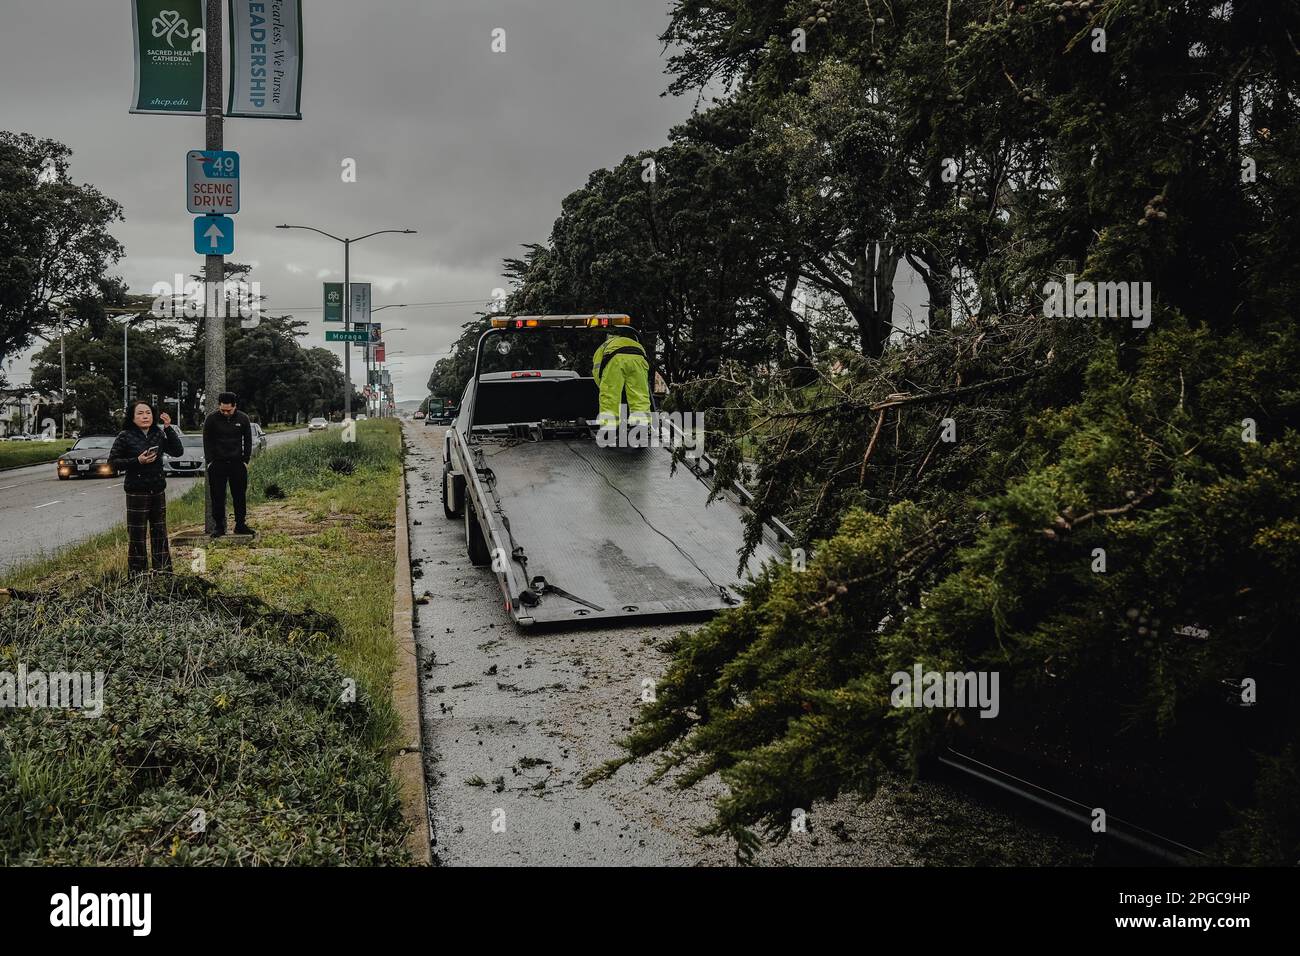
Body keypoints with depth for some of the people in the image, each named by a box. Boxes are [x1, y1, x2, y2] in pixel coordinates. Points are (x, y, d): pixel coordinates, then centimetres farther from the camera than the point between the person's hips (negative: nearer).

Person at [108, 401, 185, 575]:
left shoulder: (158, 434, 6)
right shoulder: (125, 436, -5)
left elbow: (178, 451, -1)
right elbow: (112, 462, -5)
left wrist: (169, 428, -10)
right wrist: (137, 461, -18)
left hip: (158, 490, 4)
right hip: (137, 492, -4)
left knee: (160, 533, 10)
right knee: (137, 535, 0)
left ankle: (164, 571, 17)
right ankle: (137, 573, 7)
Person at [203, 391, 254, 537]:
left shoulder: (243, 419, 1)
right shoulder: (212, 419, -3)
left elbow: (248, 441, 8)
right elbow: (207, 442, 1)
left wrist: (245, 461, 2)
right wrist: (210, 461, -6)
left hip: (238, 463, 2)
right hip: (217, 464, -1)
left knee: (240, 496, 6)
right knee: (218, 497, 0)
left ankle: (240, 525, 14)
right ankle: (218, 526, 7)